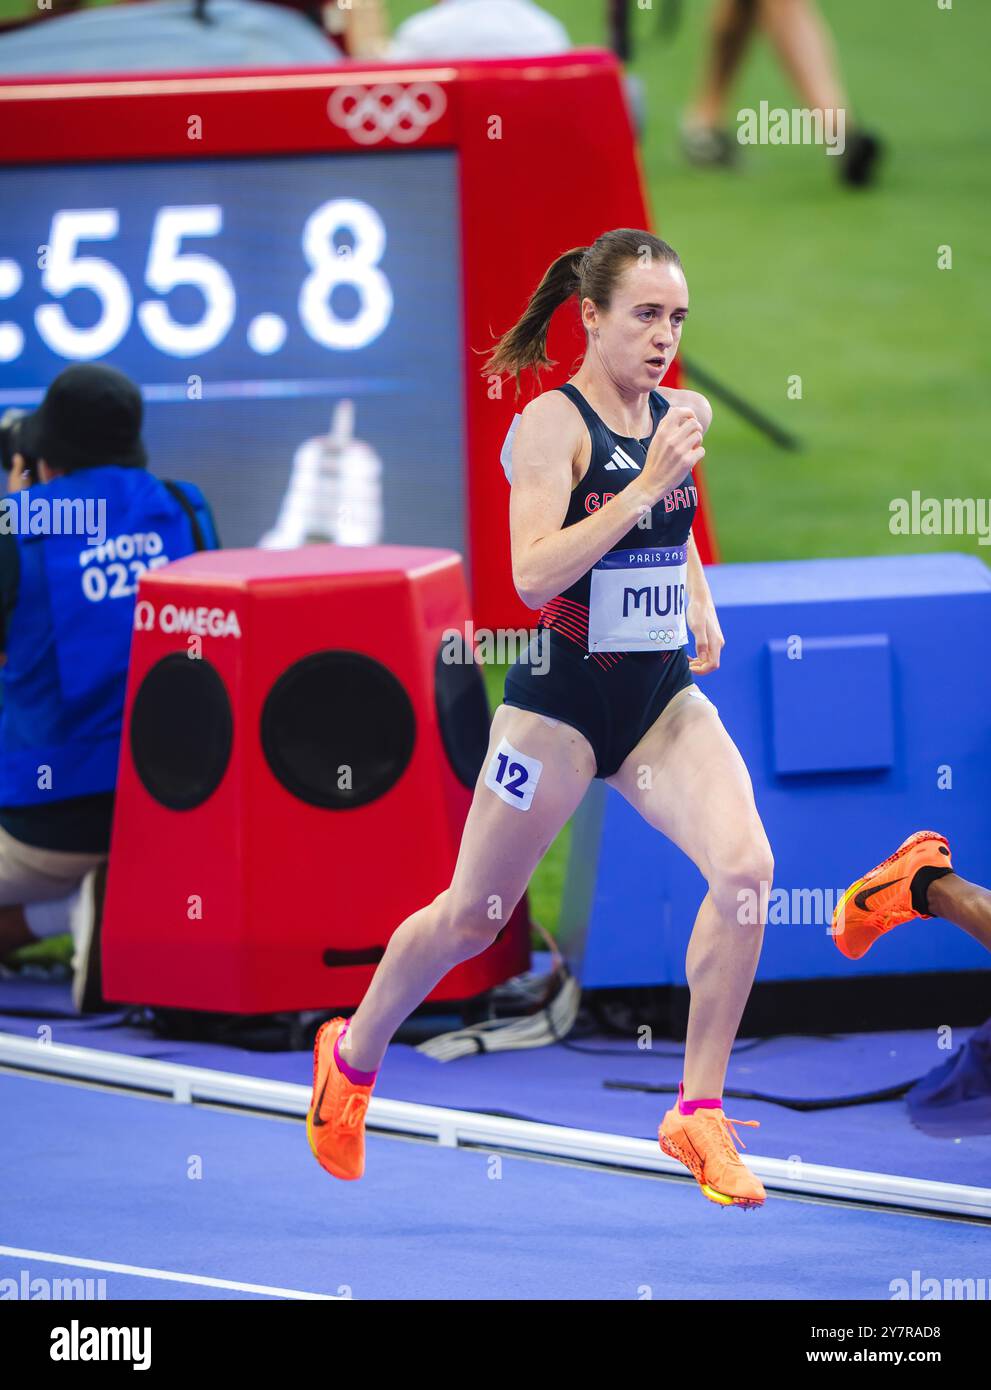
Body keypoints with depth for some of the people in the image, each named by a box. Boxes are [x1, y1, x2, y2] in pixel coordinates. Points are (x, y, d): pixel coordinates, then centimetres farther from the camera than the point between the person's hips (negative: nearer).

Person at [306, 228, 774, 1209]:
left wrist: (701, 607, 10)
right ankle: (352, 1055, 37)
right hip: (562, 698, -5)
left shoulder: (670, 415, 6)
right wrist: (646, 485, -30)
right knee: (472, 916, 9)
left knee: (745, 863, -19)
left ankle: (698, 1112, -10)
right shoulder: (555, 422, -15)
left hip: (663, 692, 5)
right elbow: (532, 575, -27)